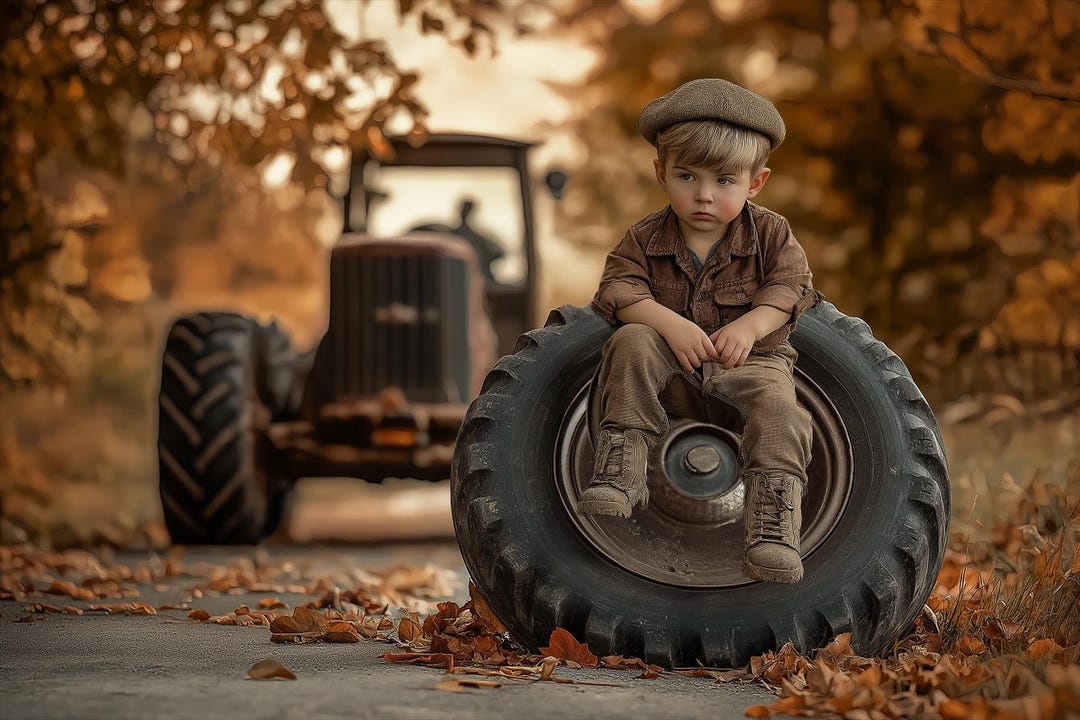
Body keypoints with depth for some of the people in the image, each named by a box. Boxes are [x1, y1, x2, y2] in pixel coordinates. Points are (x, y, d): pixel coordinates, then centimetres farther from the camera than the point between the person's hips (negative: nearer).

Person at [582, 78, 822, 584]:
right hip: (672, 371, 1)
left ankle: (772, 530, -33)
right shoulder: (645, 239, 0)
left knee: (777, 407, -31)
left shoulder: (771, 234, 1)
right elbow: (619, 290, -11)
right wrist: (670, 323, -28)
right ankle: (620, 472, -28)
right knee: (630, 343, -29)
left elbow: (789, 286, -4)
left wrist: (751, 325, -24)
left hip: (751, 358, 0)